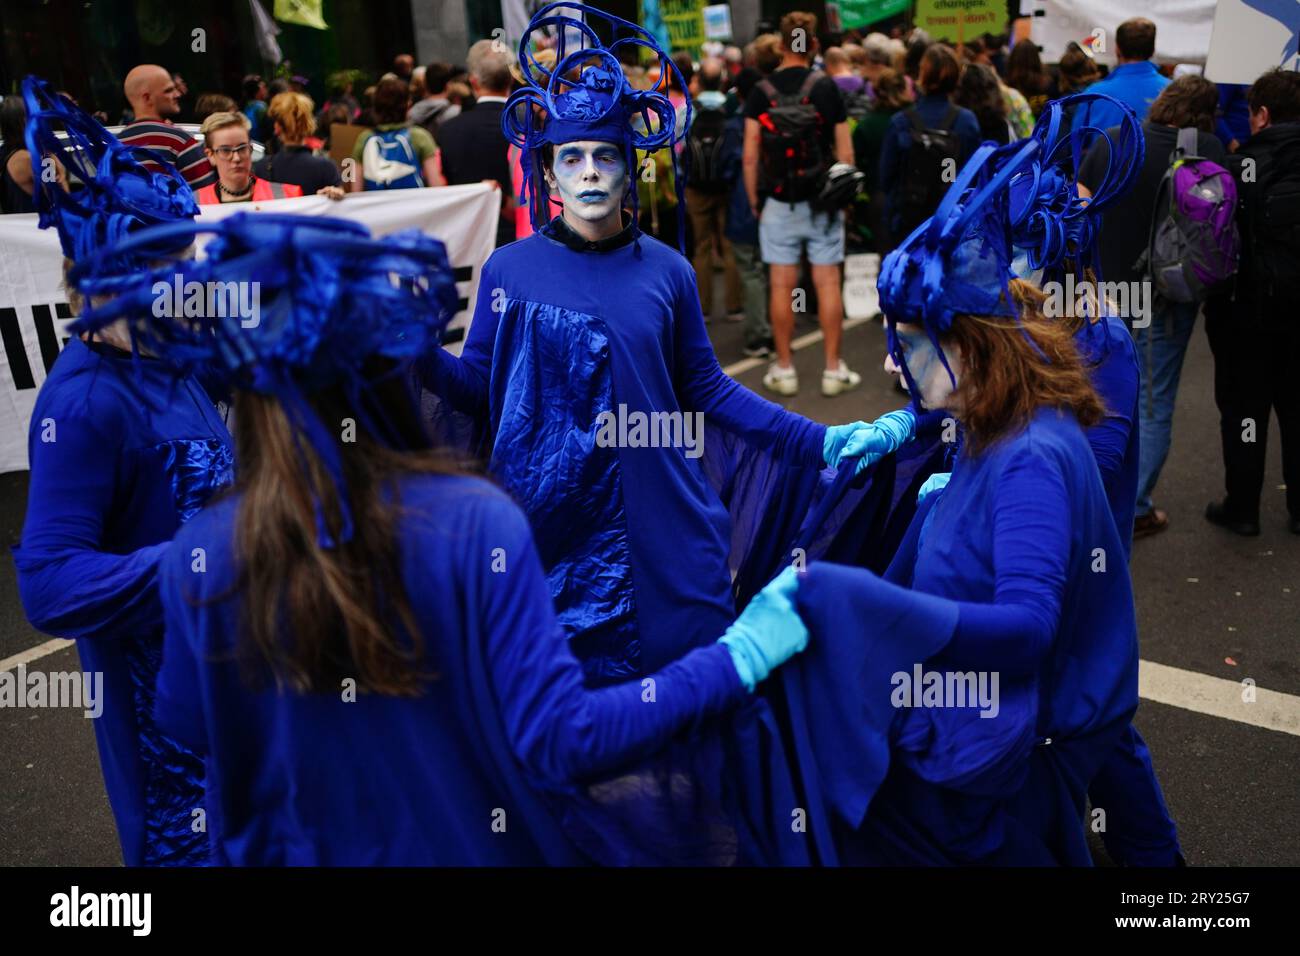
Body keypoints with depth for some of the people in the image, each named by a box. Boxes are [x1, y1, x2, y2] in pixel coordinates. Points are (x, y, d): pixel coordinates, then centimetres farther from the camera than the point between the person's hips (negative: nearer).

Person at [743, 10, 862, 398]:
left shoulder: (762, 91, -2)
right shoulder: (826, 87, -2)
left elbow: (750, 156, -4)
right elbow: (845, 153, -3)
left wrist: (754, 201, 6)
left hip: (779, 203, 0)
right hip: (822, 202, 0)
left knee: (782, 287, 5)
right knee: (828, 284, 4)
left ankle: (784, 370, 12)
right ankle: (833, 370, 8)